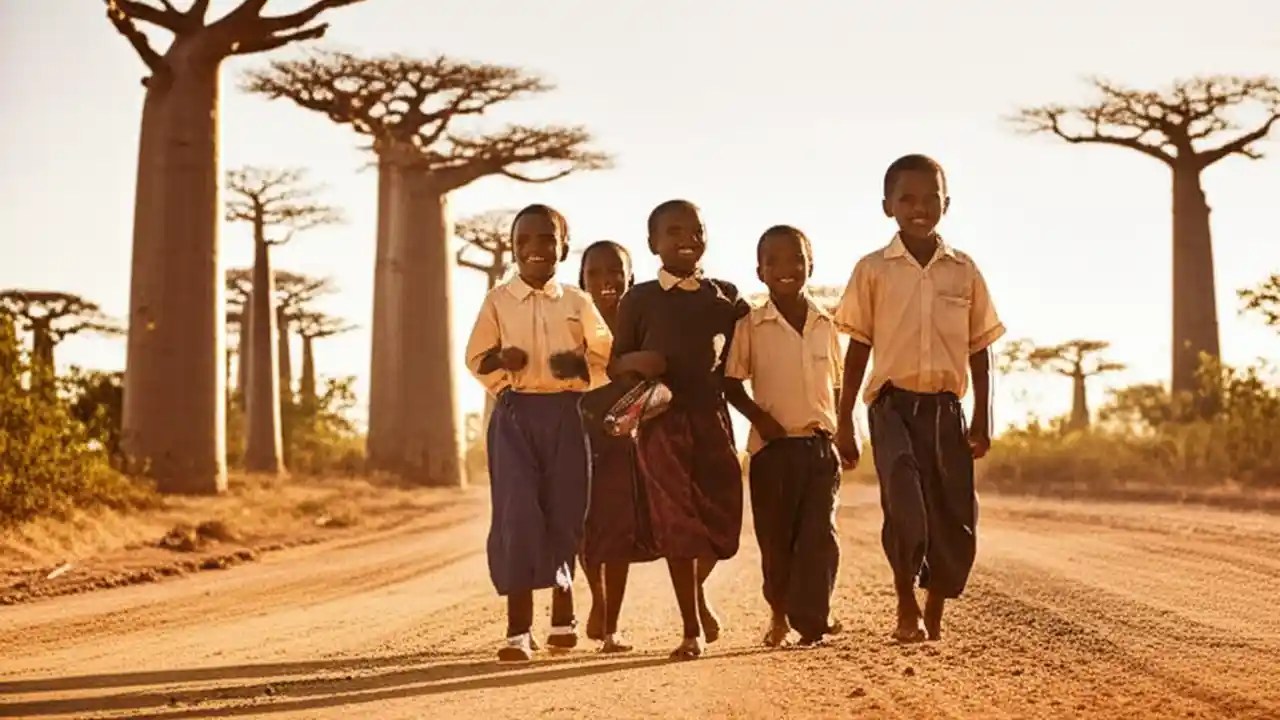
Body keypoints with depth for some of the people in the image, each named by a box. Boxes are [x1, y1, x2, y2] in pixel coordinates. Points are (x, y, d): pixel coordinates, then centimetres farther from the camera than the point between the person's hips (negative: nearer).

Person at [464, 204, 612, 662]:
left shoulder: (577, 303, 7)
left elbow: (606, 356, 8)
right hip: (514, 413, -1)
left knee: (566, 513, 5)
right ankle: (518, 629, -5)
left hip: (565, 414, 1)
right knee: (517, 514, -9)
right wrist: (499, 360, -17)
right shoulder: (497, 301, 4)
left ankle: (563, 616, 25)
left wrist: (579, 365, -12)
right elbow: (475, 357, 4)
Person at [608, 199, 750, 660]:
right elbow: (614, 366, 4)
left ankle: (698, 595, 35)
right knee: (676, 521, -5)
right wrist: (635, 362, -15)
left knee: (722, 518, 3)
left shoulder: (725, 297, 9)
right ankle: (693, 630, 5)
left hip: (712, 417, 3)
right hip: (660, 419, -2)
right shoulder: (640, 300, 2)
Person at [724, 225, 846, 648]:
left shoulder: (826, 325, 8)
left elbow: (837, 383, 16)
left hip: (820, 443, 2)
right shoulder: (750, 326, -1)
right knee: (775, 537, 8)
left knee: (820, 534, -8)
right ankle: (779, 613, 28)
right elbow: (732, 383, 0)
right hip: (772, 446, -1)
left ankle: (812, 621, -8)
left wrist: (835, 425, 5)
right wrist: (758, 417, -13)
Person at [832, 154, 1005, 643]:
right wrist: (844, 422, 2)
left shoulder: (964, 271, 7)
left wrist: (983, 419, 5)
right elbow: (858, 348, 4)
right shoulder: (873, 270, 3)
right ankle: (906, 609, -2)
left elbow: (980, 350, 10)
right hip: (893, 403, -2)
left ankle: (934, 616, 20)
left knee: (954, 518, 3)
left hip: (946, 406, 2)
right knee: (905, 506, -20)